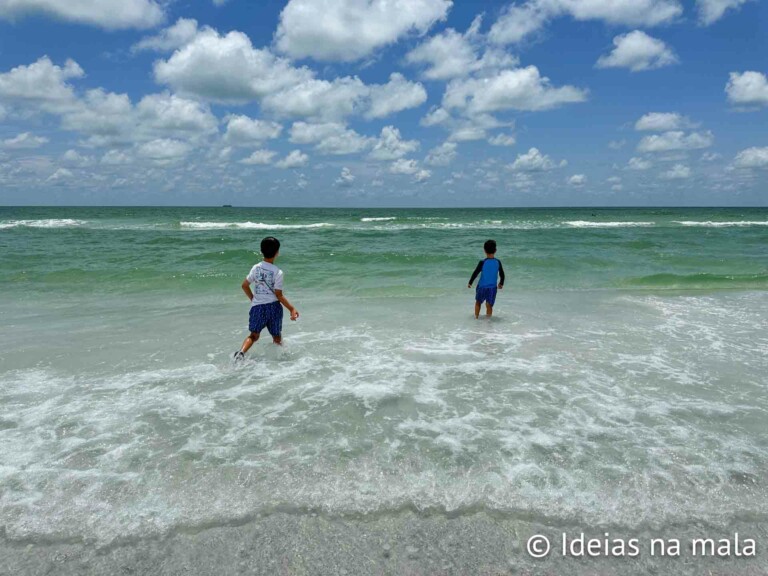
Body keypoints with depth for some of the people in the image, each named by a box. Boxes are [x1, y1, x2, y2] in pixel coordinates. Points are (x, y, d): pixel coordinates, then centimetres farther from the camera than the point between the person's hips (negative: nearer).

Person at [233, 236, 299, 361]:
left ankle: (241, 352, -16)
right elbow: (279, 296, -11)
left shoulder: (256, 268, -1)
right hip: (273, 306, -2)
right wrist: (292, 309, -5)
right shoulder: (278, 272, -12)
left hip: (257, 307, 2)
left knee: (254, 335, 8)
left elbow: (245, 286, 6)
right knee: (277, 337, 16)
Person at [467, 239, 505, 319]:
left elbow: (475, 273, -9)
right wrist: (501, 284, 21)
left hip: (482, 287, -1)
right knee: (489, 305, 9)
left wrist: (470, 283, 5)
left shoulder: (482, 262, -15)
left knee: (478, 302, 20)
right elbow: (502, 274, 4)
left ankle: (476, 317, 28)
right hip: (492, 288, 1)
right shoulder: (498, 262, -6)